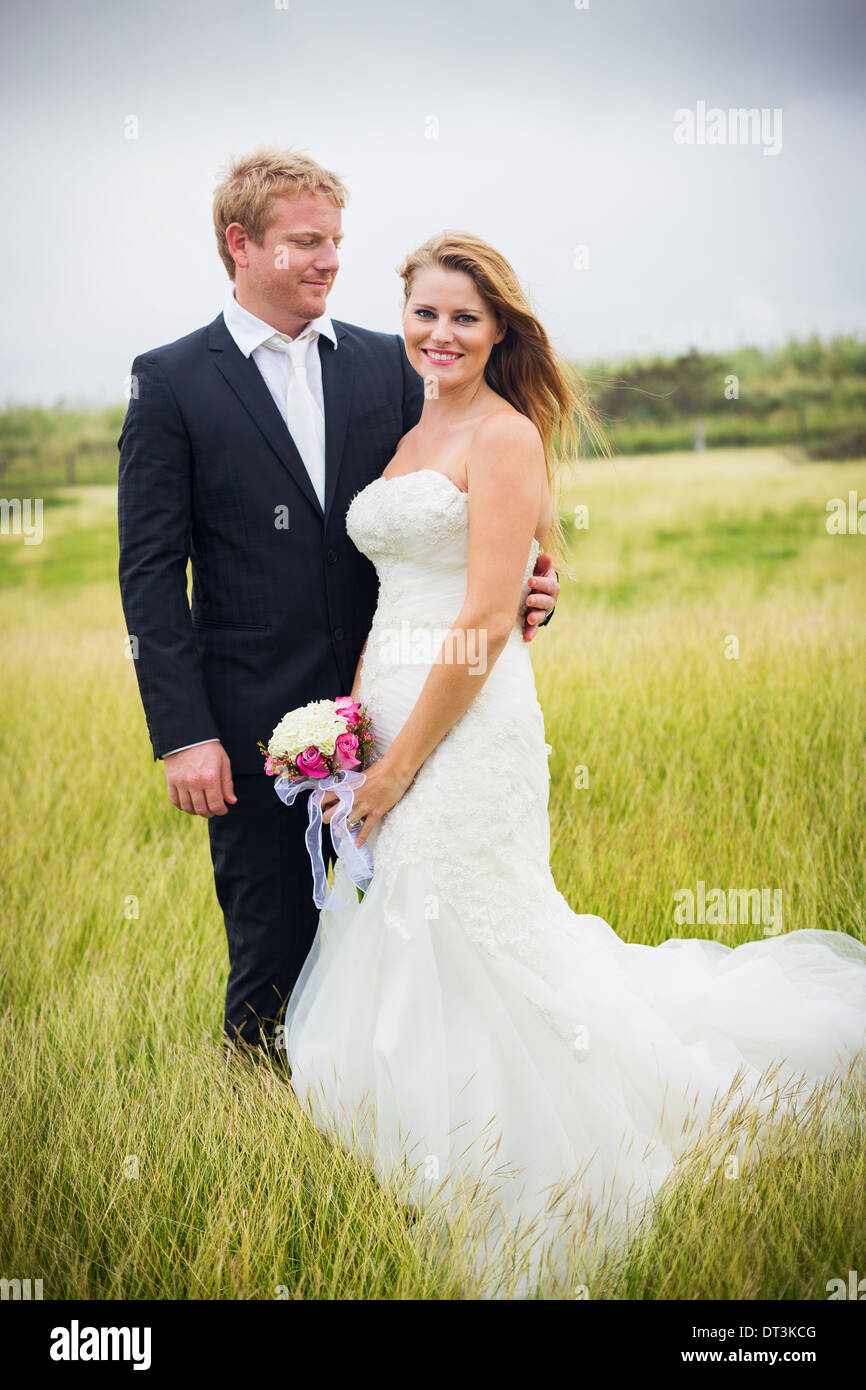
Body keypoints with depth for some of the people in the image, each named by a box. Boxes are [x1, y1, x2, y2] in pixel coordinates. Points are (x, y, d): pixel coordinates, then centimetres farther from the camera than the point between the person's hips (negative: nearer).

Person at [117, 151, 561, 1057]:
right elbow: (152, 571, -5)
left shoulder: (388, 365, 8)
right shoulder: (172, 381, -2)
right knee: (272, 949, 6)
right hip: (256, 727, -3)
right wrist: (182, 735, -12)